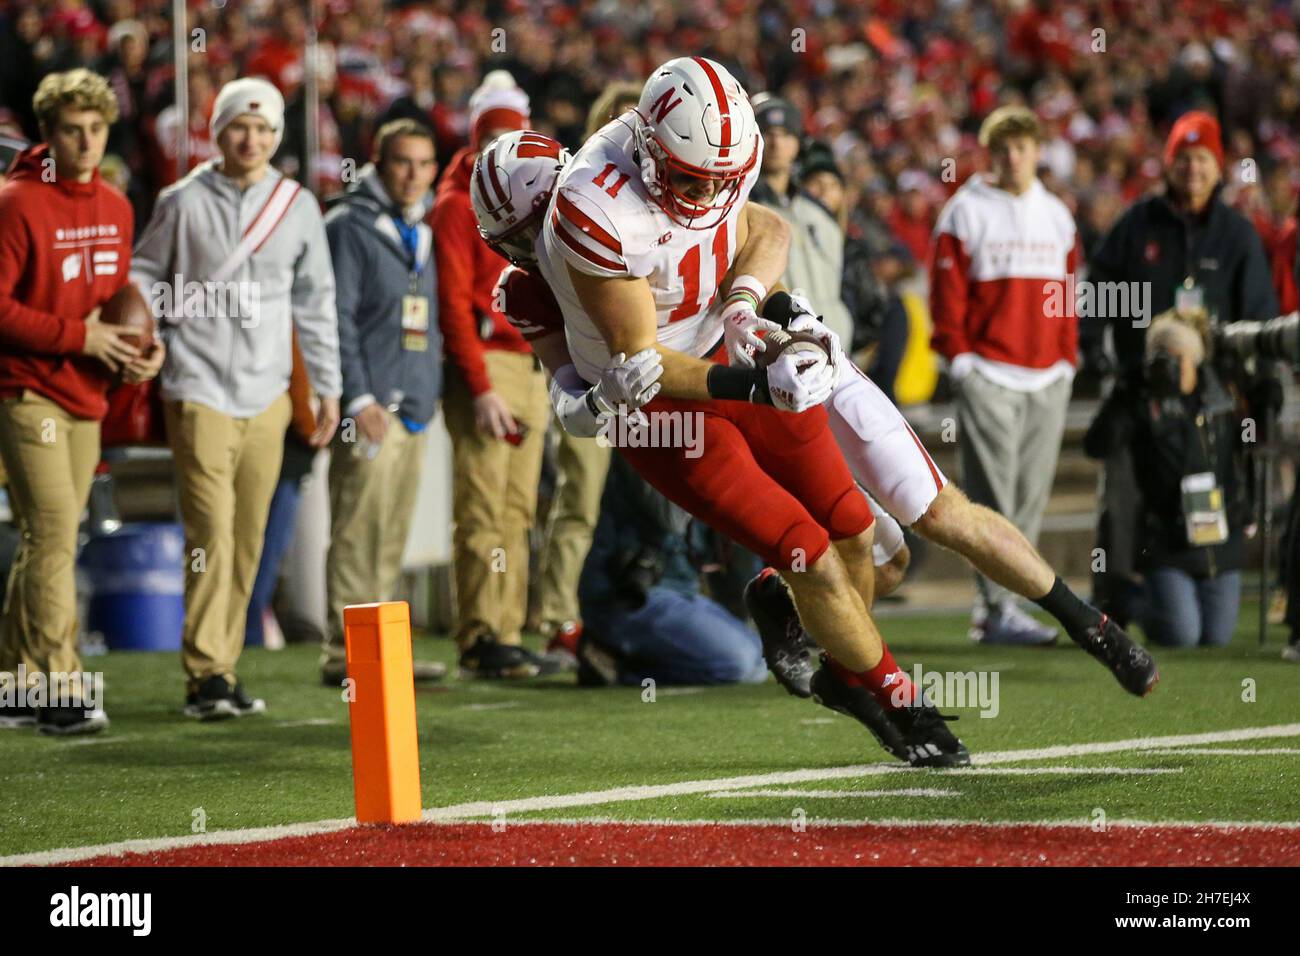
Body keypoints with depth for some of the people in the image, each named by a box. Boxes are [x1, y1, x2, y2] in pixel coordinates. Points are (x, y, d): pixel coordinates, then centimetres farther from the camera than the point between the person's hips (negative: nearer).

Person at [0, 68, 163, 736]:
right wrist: (79, 336, -17)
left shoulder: (116, 208, 13)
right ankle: (60, 688, -12)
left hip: (85, 398, 7)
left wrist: (141, 352, 3)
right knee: (53, 532, -13)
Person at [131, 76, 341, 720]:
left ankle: (225, 666, 13)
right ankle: (205, 676, -10)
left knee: (248, 538, 5)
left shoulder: (298, 206, 8)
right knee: (211, 532, -12)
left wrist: (327, 387, 13)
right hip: (198, 391, -4)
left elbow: (315, 300, 14)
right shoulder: (183, 203, 0)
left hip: (267, 395, 4)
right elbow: (145, 275, 9)